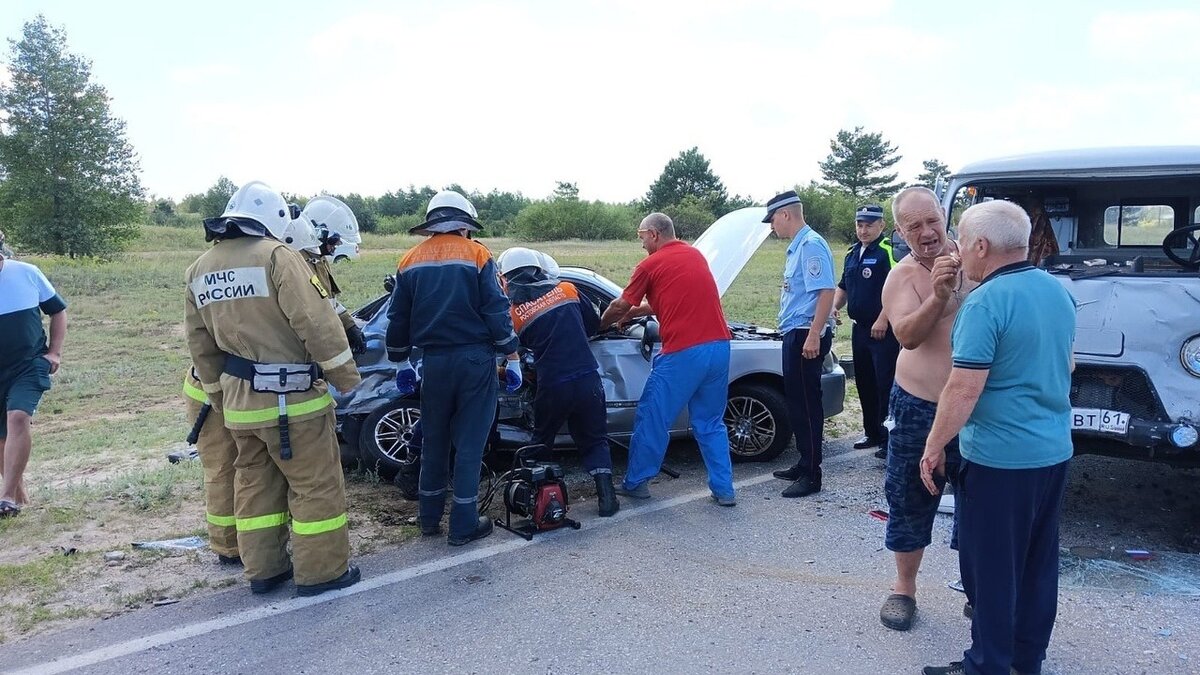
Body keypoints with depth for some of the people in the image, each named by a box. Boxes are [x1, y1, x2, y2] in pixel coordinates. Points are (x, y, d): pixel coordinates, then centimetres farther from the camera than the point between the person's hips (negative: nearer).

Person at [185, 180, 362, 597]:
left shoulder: (199, 270, 11)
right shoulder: (276, 255, -13)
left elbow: (200, 345, 14)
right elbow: (316, 324, -19)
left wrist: (220, 397, 22)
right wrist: (346, 375, -8)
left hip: (240, 400, 7)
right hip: (292, 397, -7)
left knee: (254, 484, 17)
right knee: (316, 484, 4)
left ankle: (263, 569, 27)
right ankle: (322, 571, 13)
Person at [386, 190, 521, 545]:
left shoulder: (411, 259, 7)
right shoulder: (476, 254, -5)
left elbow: (398, 319, 9)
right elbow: (497, 312, -9)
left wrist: (401, 362, 21)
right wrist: (512, 357, -1)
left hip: (434, 362, 4)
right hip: (475, 359, -3)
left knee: (433, 440, 17)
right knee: (469, 443, 3)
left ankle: (429, 517, 25)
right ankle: (464, 525, 8)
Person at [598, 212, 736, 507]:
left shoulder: (650, 265, 0)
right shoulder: (696, 255, 19)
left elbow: (620, 307, 10)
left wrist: (601, 324, 29)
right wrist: (637, 311, 35)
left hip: (683, 354, -6)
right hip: (719, 348, 6)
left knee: (651, 420, 9)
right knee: (710, 423, 17)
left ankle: (636, 483, 20)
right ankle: (724, 490, 16)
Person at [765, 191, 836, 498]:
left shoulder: (811, 245, -15)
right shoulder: (796, 246, 17)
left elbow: (826, 291, -23)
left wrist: (814, 335, -27)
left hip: (806, 336, -11)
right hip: (794, 334, 11)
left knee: (807, 403, -5)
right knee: (796, 400, 16)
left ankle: (811, 475, 2)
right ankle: (803, 464, 27)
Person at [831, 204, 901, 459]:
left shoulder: (889, 251, -10)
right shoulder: (852, 254, 16)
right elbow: (843, 287, 27)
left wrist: (883, 320, -24)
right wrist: (835, 306, 9)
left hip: (883, 330, -9)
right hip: (860, 328, 9)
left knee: (886, 384, -8)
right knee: (864, 383, 15)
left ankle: (890, 438, -2)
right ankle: (872, 433, 26)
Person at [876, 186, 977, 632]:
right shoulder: (902, 277, -6)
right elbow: (907, 335, -22)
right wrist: (938, 296, -37)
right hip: (921, 408, -2)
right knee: (910, 500, 9)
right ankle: (903, 588, 26)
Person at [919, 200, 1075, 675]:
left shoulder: (986, 302, -20)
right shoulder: (1058, 291, 6)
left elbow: (963, 389, -22)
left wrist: (934, 447, -13)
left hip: (999, 458, -8)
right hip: (1054, 452, 8)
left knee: (991, 568, 5)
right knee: (1038, 562, 18)